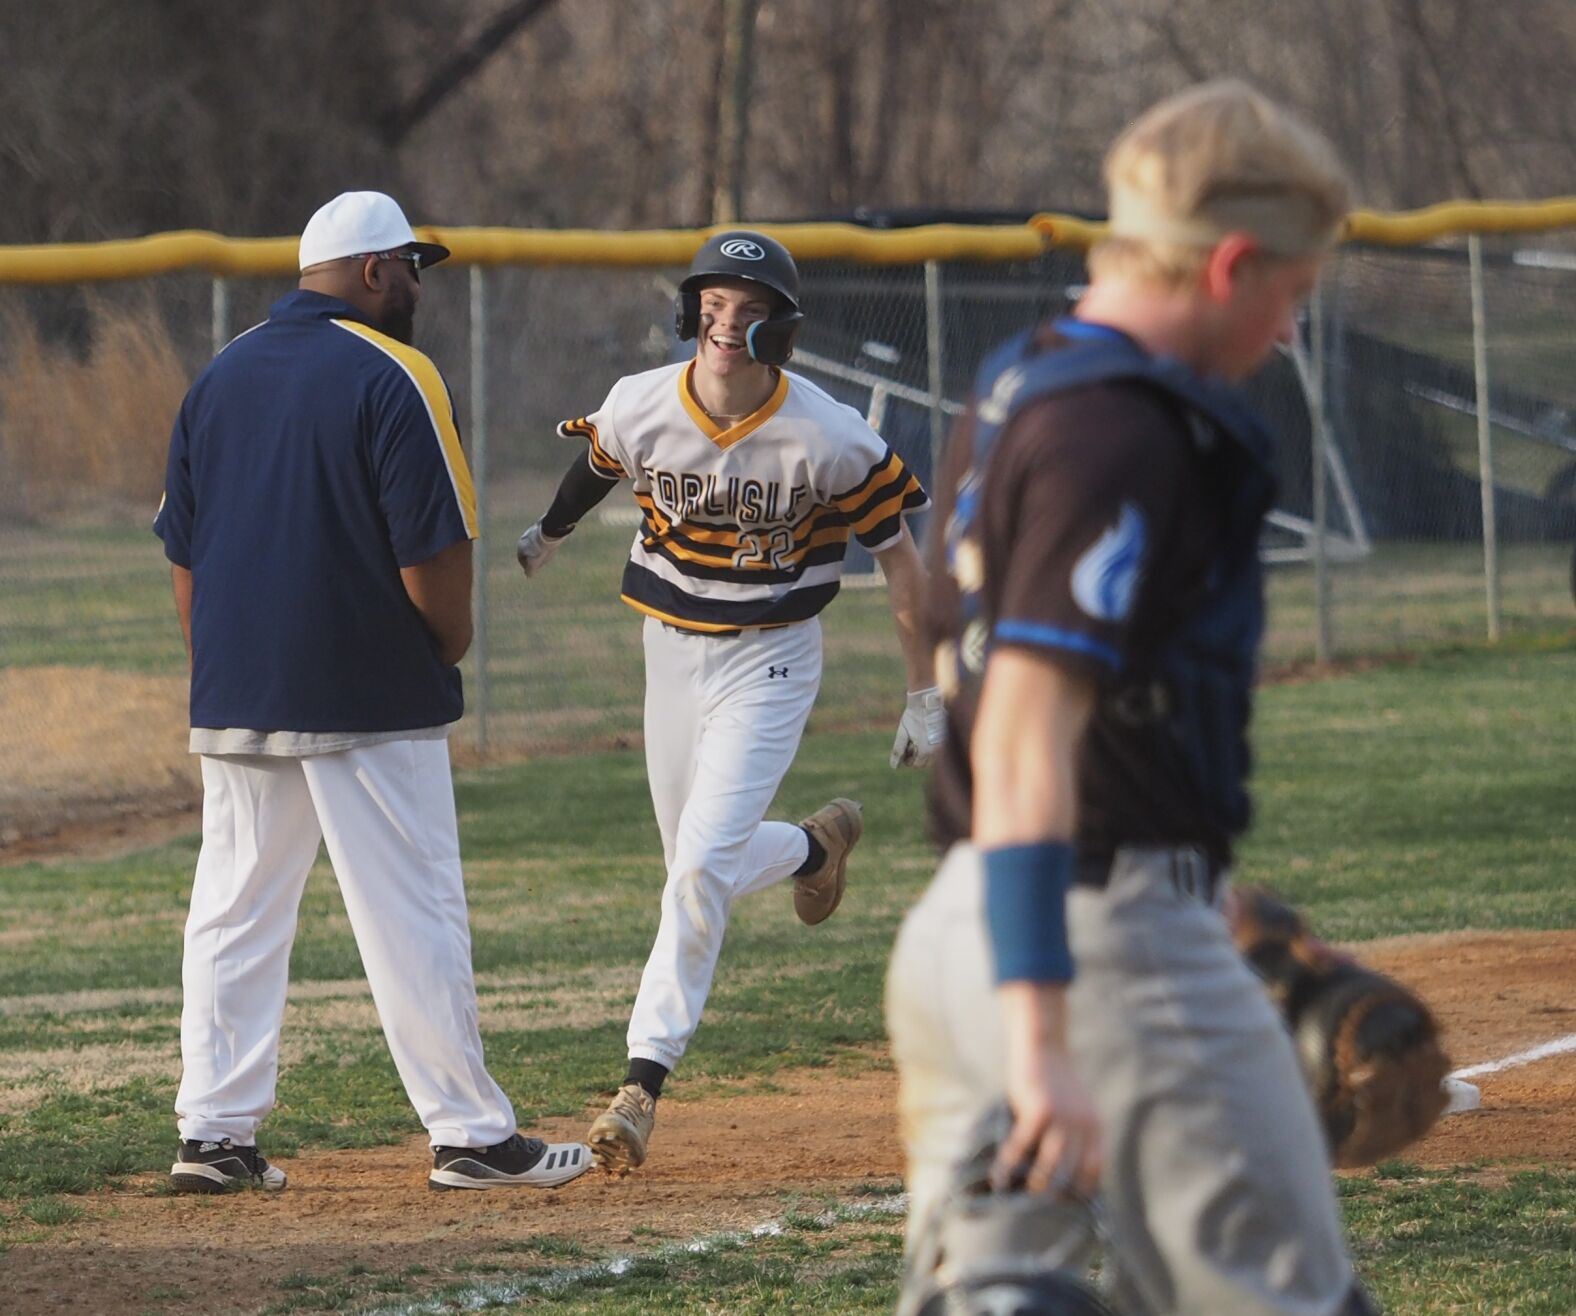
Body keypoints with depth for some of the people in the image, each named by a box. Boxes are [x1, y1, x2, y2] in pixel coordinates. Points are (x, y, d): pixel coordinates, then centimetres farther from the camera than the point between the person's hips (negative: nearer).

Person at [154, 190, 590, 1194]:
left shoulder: (220, 377, 10)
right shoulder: (394, 378, -10)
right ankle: (471, 1135, 2)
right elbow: (434, 554, -15)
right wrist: (450, 647, 3)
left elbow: (184, 555, 11)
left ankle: (215, 1131, 9)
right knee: (414, 917, -1)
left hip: (235, 700, 6)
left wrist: (223, 676, 17)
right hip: (370, 699, -6)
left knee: (235, 915, 10)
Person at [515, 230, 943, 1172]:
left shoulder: (829, 438, -20)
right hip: (672, 651, 4)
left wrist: (926, 696, -7)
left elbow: (899, 555, -9)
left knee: (704, 866, -17)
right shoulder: (639, 410, -11)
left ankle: (645, 1083, -13)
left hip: (770, 663, -4)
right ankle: (819, 847, 47)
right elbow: (602, 461, 14)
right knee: (701, 871, 14)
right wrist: (550, 535, 34)